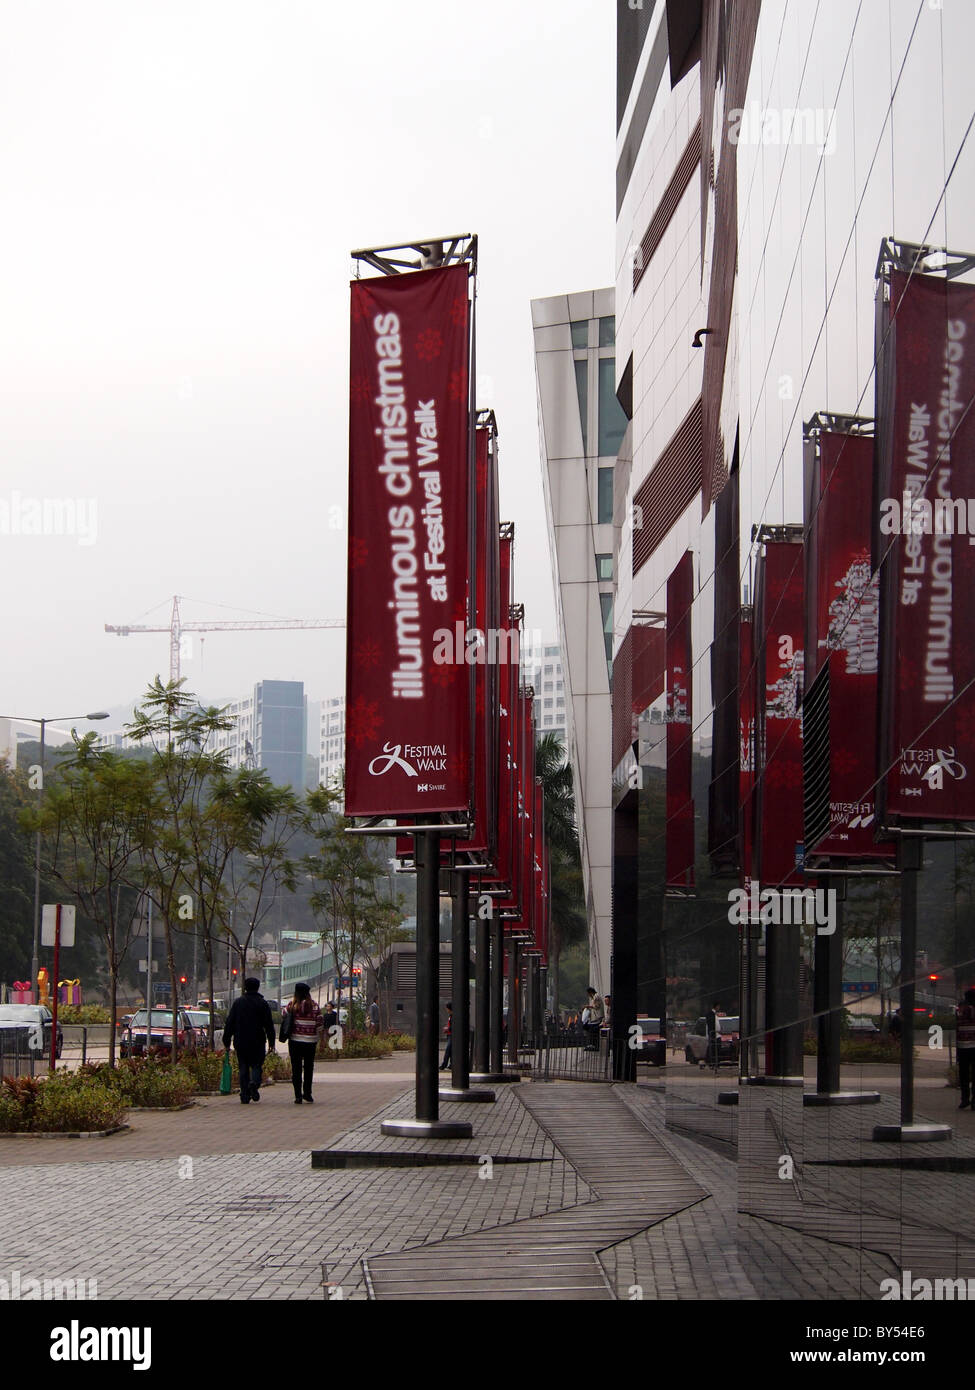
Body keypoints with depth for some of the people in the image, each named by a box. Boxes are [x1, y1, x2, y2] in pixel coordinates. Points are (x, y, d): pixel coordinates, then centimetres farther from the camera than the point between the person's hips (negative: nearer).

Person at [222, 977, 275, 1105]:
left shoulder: (237, 1002, 4)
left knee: (243, 1067, 7)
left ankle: (245, 1096, 2)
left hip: (240, 1042, 1)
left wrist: (226, 1043, 10)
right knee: (256, 1065, 6)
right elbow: (269, 1025, 0)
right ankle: (254, 1083, -24)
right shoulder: (263, 1003, 0)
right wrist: (271, 1043, 4)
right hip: (257, 1042, -1)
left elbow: (229, 1023, 5)